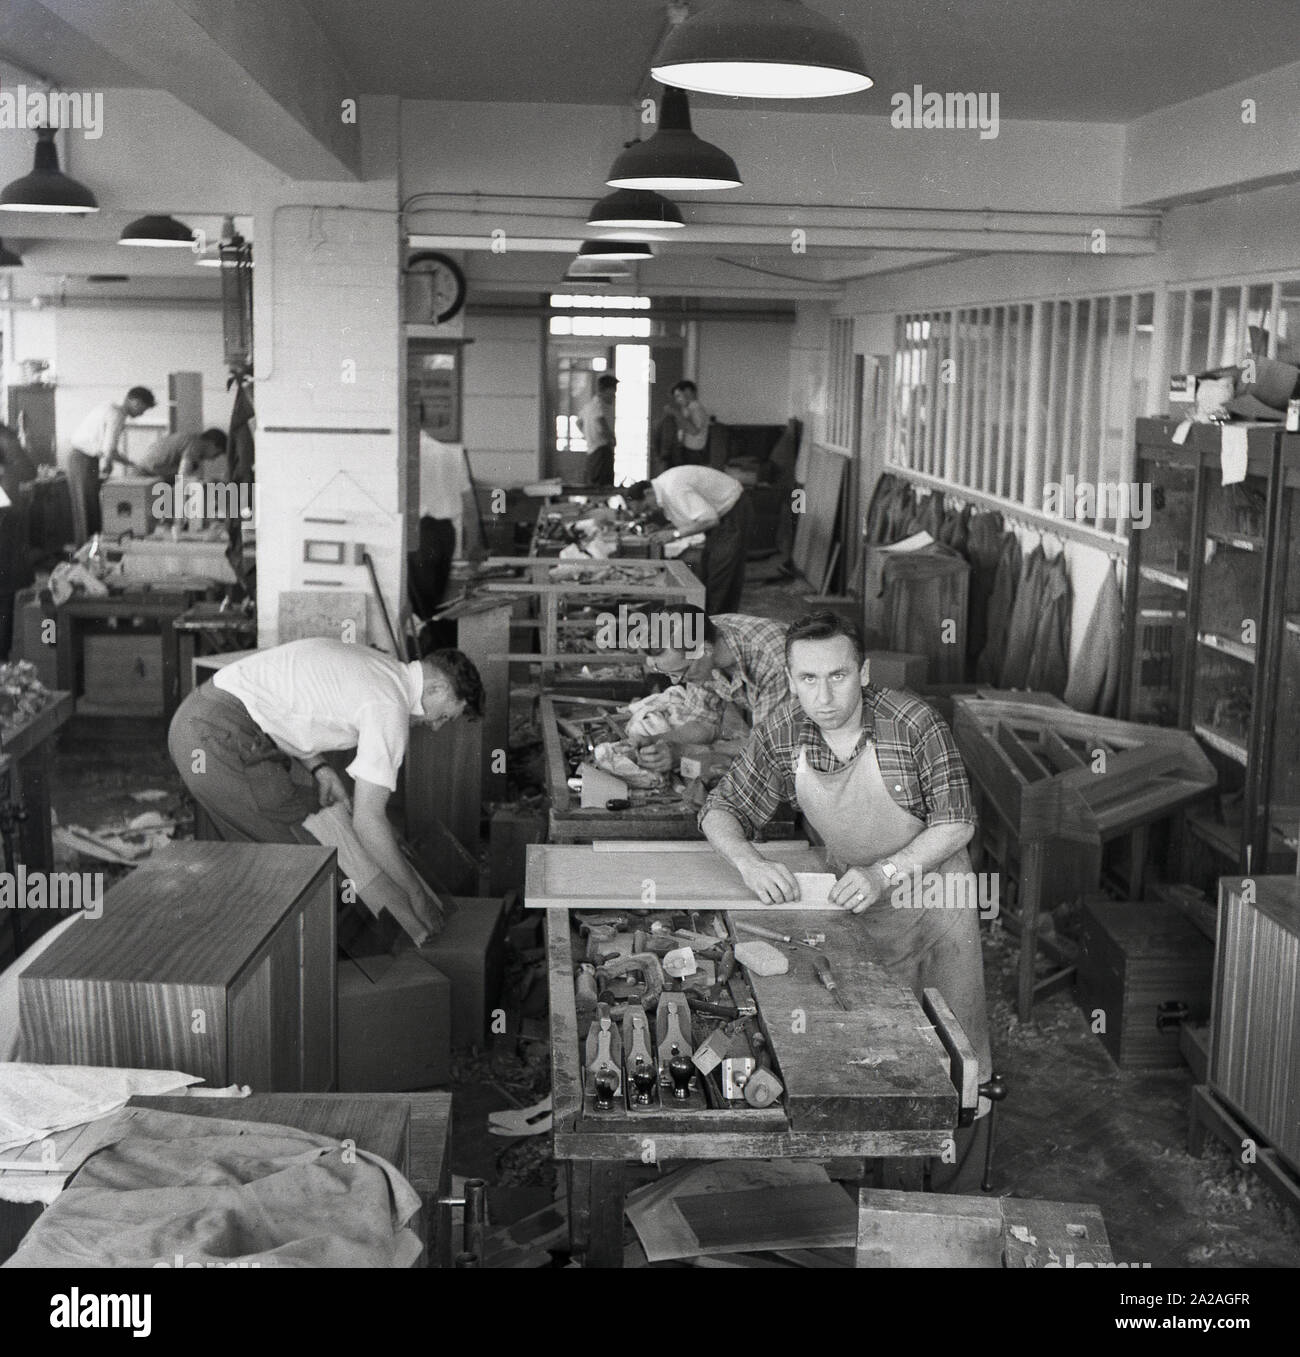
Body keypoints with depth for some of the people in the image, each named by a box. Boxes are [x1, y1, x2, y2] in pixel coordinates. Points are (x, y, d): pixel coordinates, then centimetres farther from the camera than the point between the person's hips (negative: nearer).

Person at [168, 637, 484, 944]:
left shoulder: (369, 662, 18)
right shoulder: (389, 706, -10)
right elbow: (367, 819, -12)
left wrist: (319, 768, 11)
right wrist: (417, 895, -2)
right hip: (223, 738, -10)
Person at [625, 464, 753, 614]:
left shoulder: (673, 489, -30)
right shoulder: (662, 486, 0)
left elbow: (709, 518, -32)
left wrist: (675, 534, -26)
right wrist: (664, 530, -4)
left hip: (734, 511, -10)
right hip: (719, 513, 10)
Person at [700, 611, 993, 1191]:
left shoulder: (912, 722, -24)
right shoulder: (780, 733, -13)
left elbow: (956, 821, -18)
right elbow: (720, 810, -7)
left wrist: (885, 873, -30)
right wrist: (748, 860, -28)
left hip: (936, 897, -2)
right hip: (863, 906, 3)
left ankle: (957, 1203, 18)